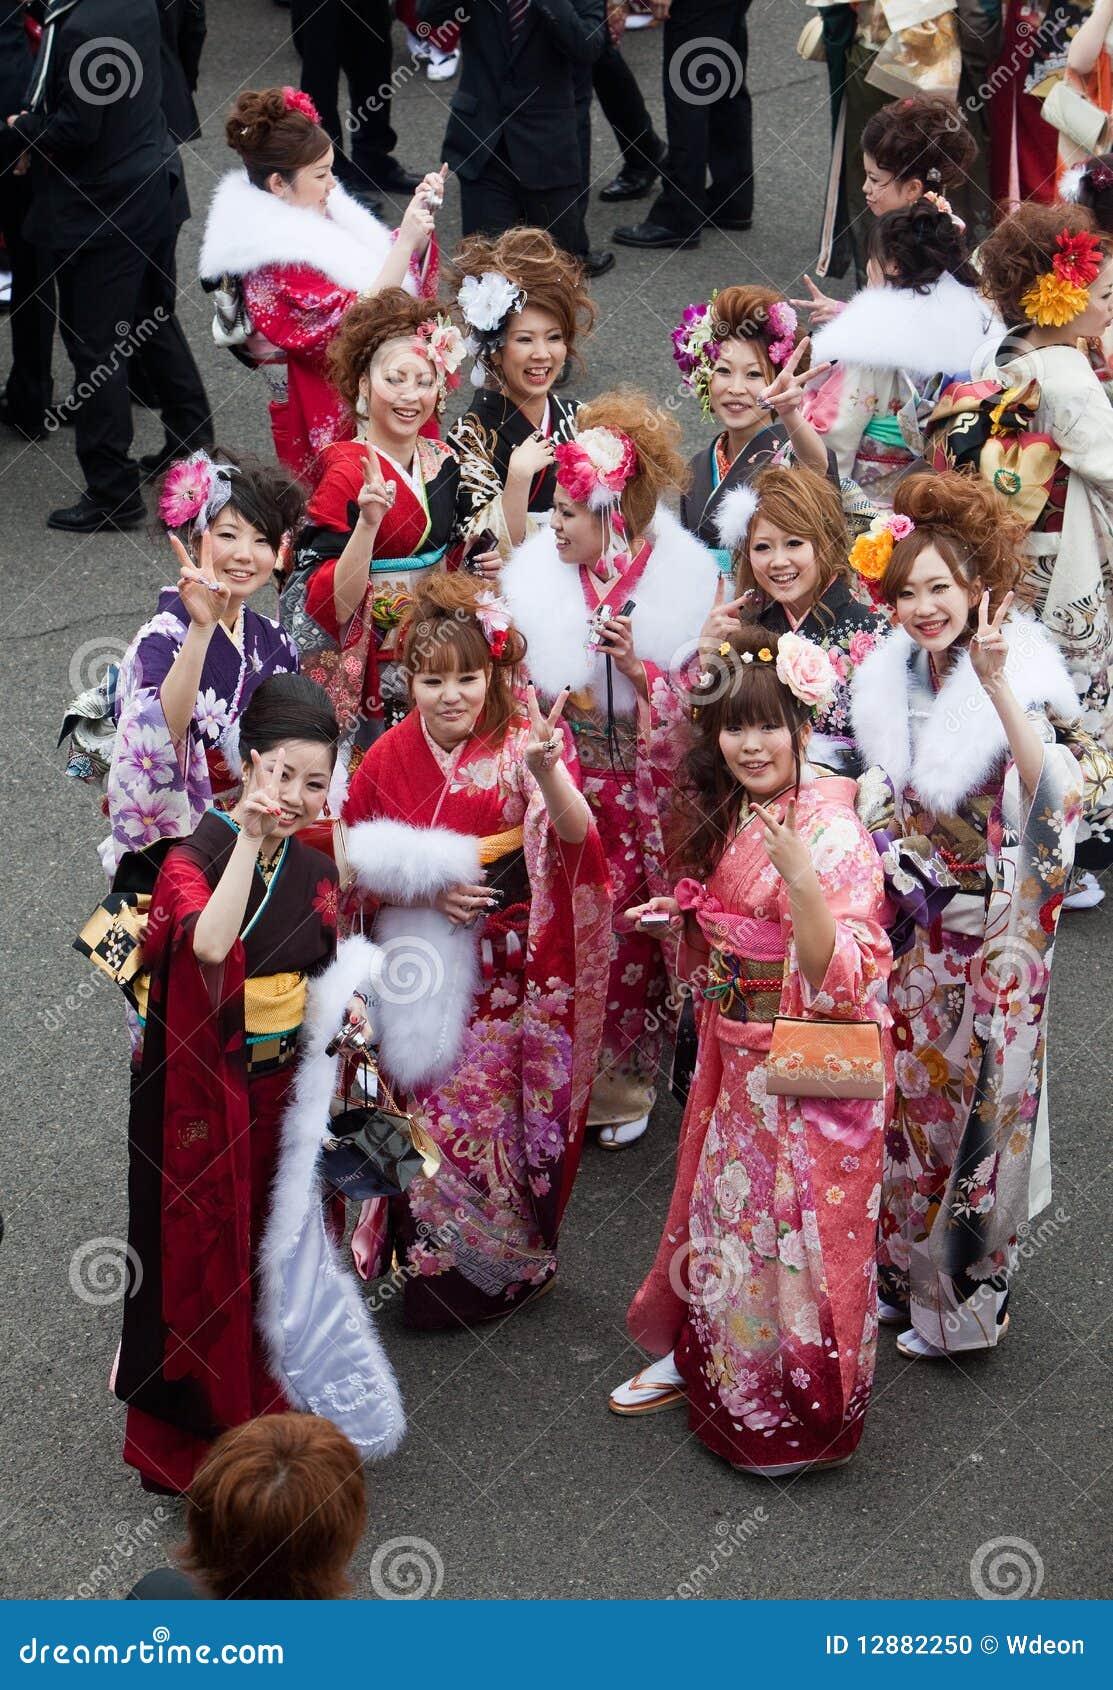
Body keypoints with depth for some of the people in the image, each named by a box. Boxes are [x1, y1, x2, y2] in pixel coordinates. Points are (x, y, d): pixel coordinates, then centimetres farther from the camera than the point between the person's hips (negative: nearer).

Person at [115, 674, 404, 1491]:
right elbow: (209, 947, -34)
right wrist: (248, 840, -34)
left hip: (279, 1099, 5)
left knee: (272, 1254, 13)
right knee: (198, 1256, 3)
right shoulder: (194, 859, -13)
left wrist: (343, 1008, -4)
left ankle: (257, 1418, 30)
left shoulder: (316, 874, 5)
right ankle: (181, 1446, 16)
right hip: (199, 1098, -5)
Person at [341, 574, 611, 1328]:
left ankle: (511, 1263, 24)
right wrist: (424, 892, -13)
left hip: (509, 974, -2)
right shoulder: (390, 758, -2)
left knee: (504, 1114, 4)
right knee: (435, 1118, 5)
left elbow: (576, 836, -25)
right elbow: (359, 871, 5)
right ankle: (433, 1268, 24)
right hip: (425, 975, 2)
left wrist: (547, 771, -45)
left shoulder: (522, 742, -9)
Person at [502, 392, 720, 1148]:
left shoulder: (685, 585, -9)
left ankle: (623, 1085, 23)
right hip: (561, 794, 2)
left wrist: (638, 668, -22)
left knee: (630, 939, 4)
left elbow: (700, 711, -8)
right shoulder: (539, 576, -2)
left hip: (642, 803, -2)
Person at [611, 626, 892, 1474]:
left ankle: (803, 1412, 20)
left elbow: (839, 977, -30)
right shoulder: (729, 817, 4)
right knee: (724, 1207, 20)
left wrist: (801, 879, -42)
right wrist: (681, 918, 3)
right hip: (736, 1057, 8)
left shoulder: (835, 831, -21)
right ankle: (701, 1357, 39)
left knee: (796, 1229, 3)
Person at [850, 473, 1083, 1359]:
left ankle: (963, 1292, 21)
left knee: (979, 1100, 5)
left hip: (995, 934, -5)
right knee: (905, 1093, 14)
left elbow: (1053, 795, -32)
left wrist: (997, 688, -38)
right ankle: (899, 1264, 31)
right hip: (913, 928, 5)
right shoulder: (889, 680, 1)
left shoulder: (1023, 677, -16)